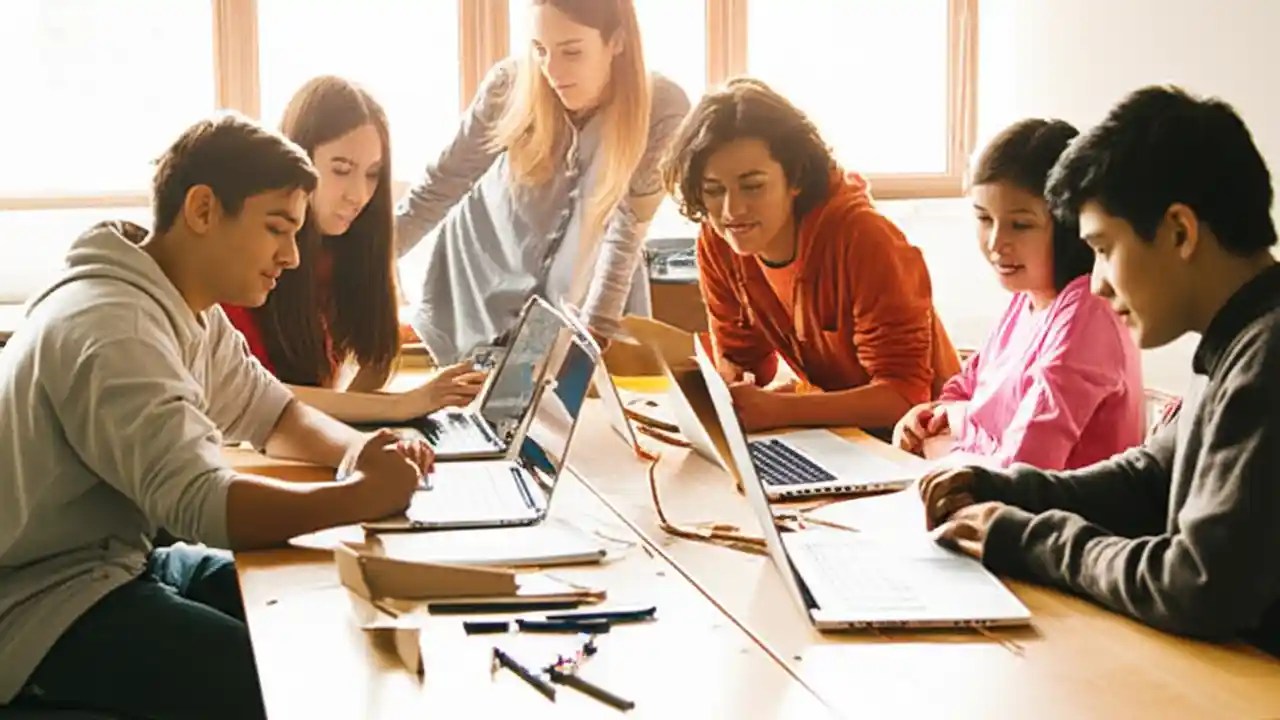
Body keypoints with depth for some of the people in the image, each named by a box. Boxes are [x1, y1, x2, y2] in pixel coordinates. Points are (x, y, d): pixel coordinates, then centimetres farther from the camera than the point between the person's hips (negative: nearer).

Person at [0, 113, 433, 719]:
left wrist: (360, 450, -6)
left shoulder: (189, 310, 7)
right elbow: (199, 505, -34)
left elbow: (269, 411, 15)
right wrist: (359, 496, -26)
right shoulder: (111, 327, -25)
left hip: (120, 564, 10)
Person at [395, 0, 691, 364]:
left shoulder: (663, 109, -26)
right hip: (488, 272, 1)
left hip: (586, 280, 0)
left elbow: (627, 229, -22)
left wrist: (595, 330, -28)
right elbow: (441, 183, -15)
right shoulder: (511, 84, -24)